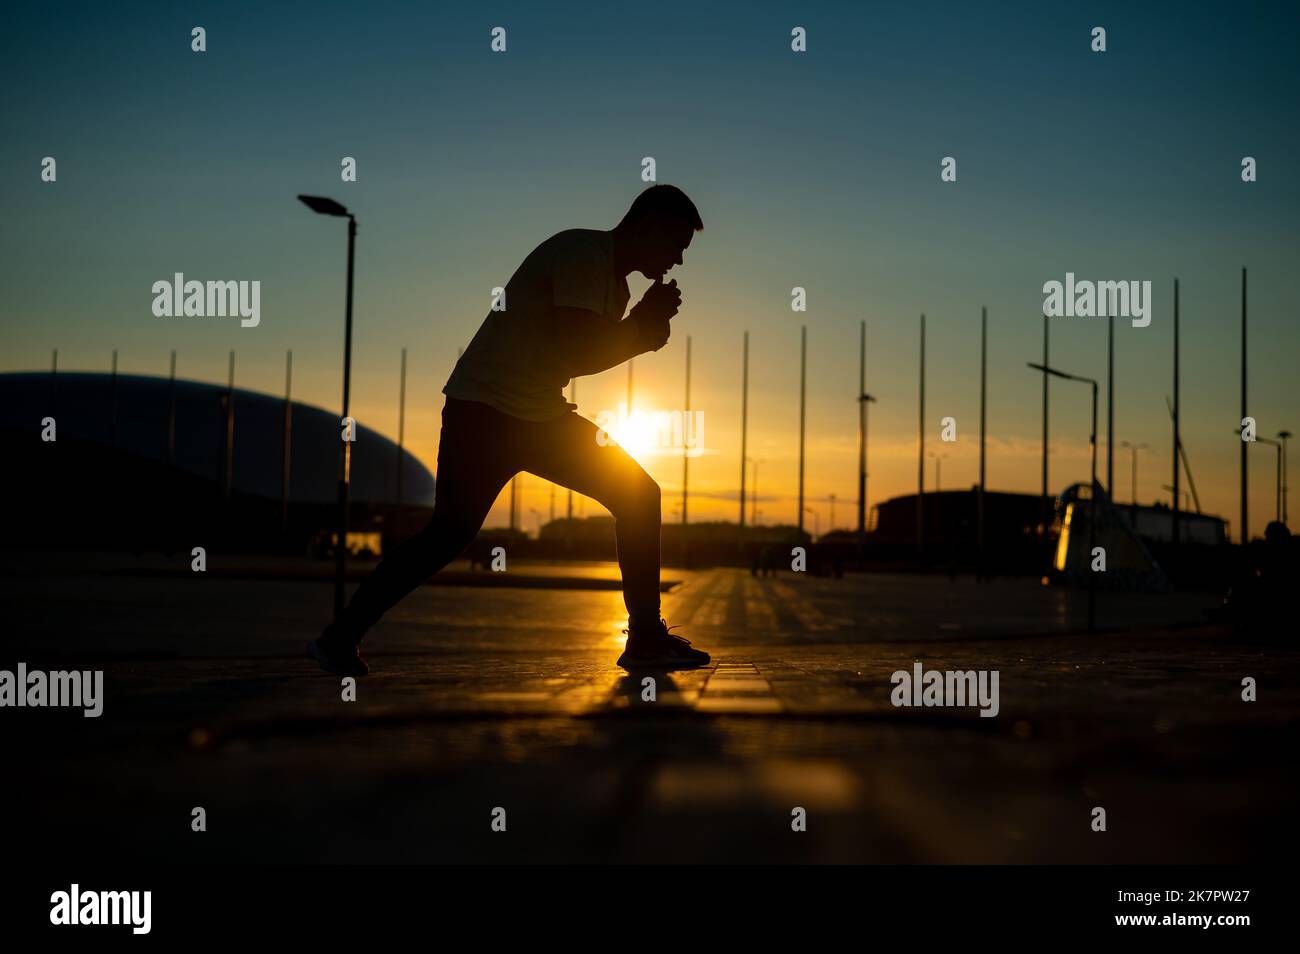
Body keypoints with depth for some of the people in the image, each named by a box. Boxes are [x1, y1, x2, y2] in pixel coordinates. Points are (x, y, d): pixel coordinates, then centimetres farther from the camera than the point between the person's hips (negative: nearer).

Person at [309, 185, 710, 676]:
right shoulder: (581, 254, -16)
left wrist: (647, 322, 1)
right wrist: (644, 324, -12)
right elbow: (581, 355, -25)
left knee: (637, 495, 0)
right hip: (482, 411, -9)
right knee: (450, 533, -13)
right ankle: (339, 637, 1)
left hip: (543, 416, 9)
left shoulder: (615, 279, 14)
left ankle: (645, 638, 4)